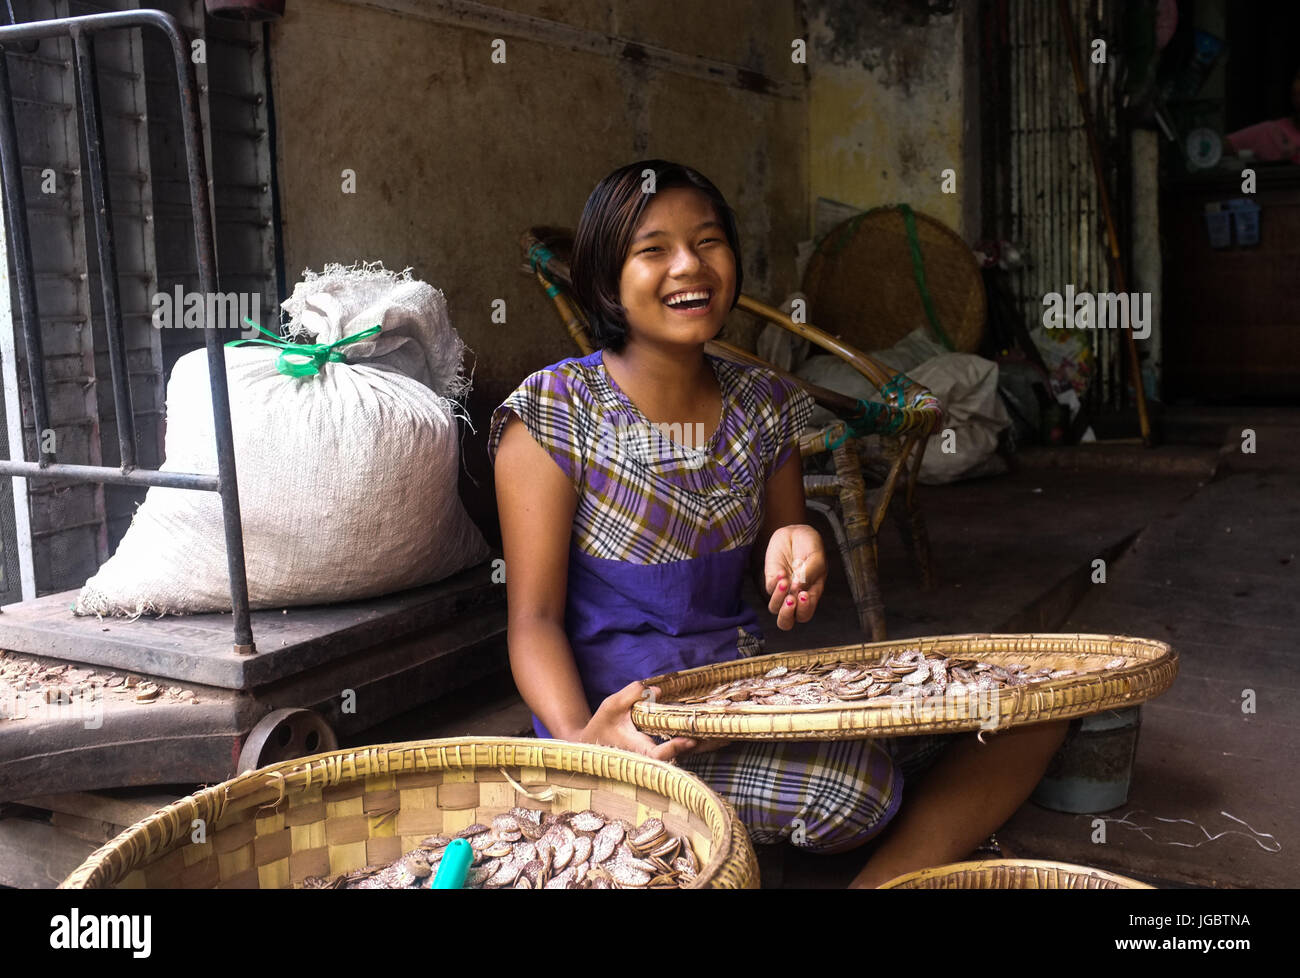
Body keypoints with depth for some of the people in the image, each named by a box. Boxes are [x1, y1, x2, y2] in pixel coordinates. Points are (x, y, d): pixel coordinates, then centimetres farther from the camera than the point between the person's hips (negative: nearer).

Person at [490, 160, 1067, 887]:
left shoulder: (766, 407, 8)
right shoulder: (555, 412, -7)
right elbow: (535, 616, -10)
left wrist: (792, 556, -10)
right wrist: (581, 739, -30)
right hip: (630, 717, -6)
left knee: (1034, 709, -4)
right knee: (855, 780, -33)